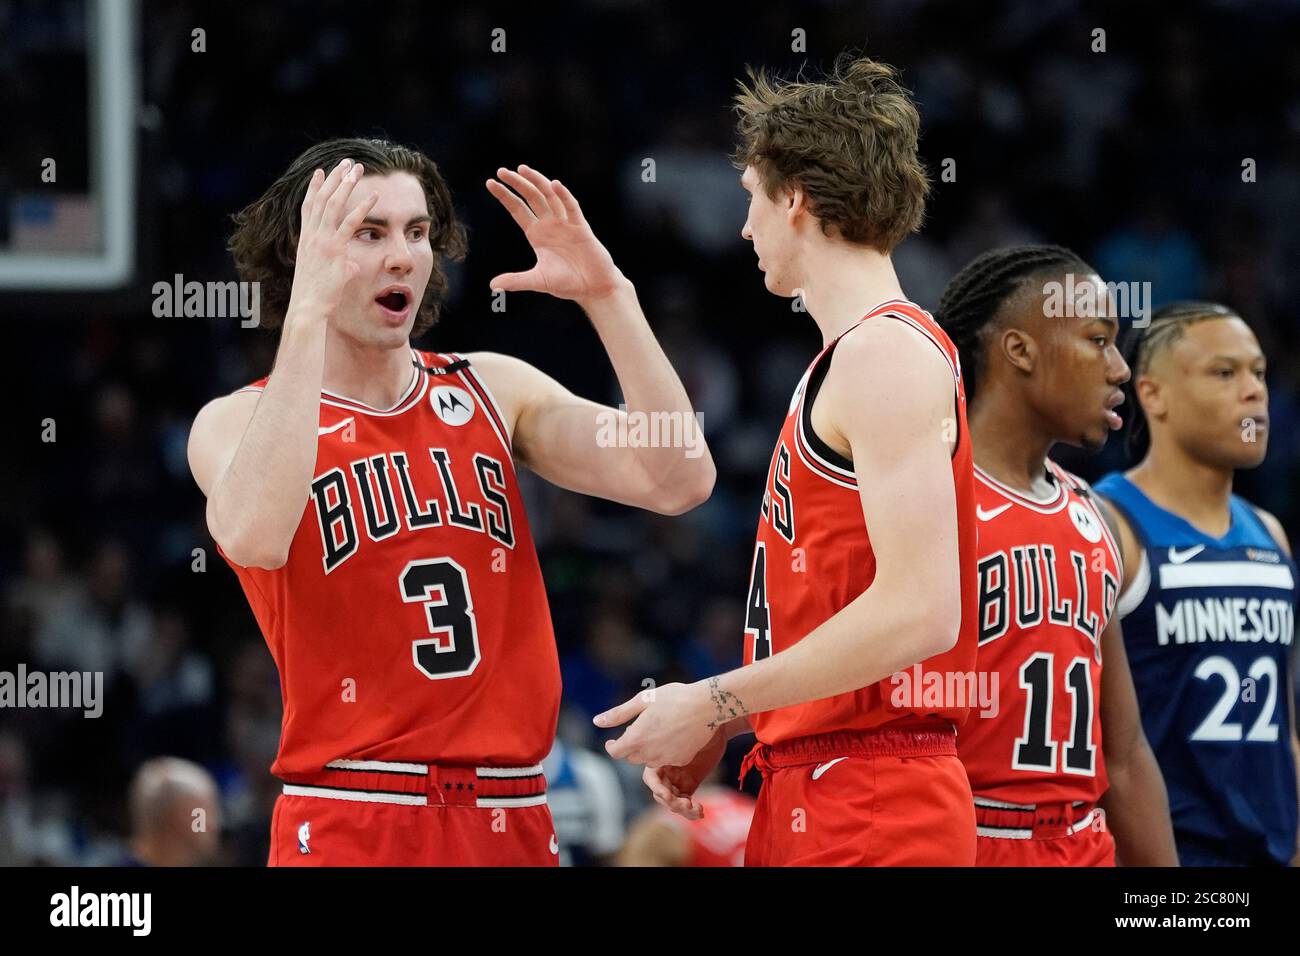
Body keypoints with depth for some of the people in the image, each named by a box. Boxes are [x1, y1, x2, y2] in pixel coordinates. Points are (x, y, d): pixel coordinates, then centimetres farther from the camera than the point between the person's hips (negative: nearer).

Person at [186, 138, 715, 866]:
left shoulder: (493, 390, 9)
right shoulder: (240, 420, -1)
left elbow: (677, 482, -2)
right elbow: (255, 537, -25)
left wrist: (607, 294, -7)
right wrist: (308, 312, -24)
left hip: (514, 824, 4)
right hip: (351, 827, -4)